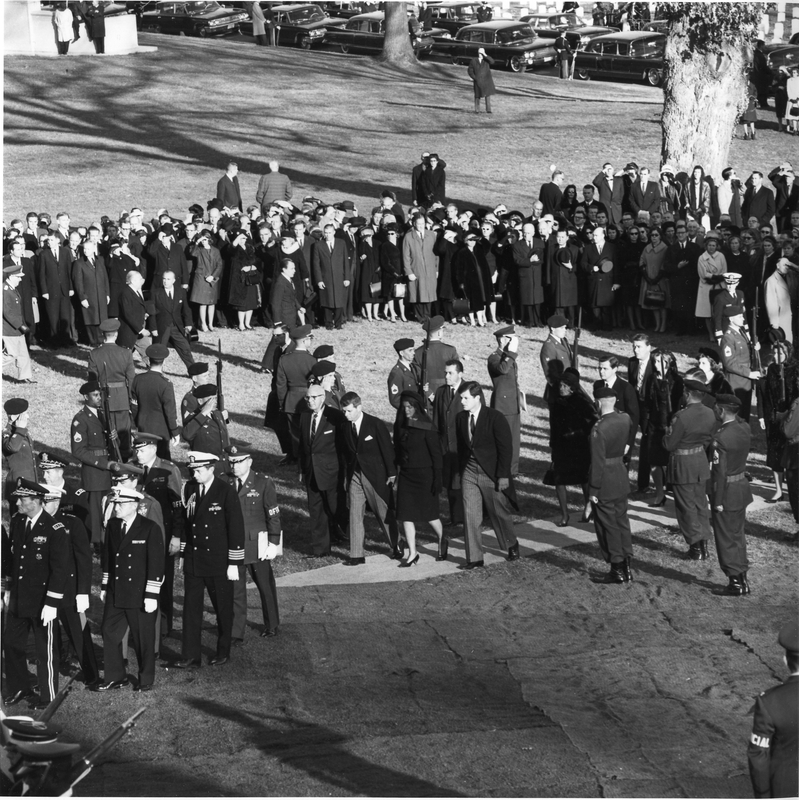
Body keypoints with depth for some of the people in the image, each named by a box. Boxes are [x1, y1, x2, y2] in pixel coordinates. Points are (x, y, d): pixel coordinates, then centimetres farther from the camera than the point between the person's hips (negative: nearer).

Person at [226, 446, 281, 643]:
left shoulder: (264, 483, -5)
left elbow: (273, 515, -4)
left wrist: (273, 543, -8)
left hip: (257, 545, -2)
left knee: (265, 586, 13)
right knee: (235, 589, 1)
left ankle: (271, 626, 31)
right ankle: (236, 633, 7)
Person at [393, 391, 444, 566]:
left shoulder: (426, 426, -11)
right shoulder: (400, 426, 5)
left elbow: (436, 452, -10)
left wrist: (437, 478, -13)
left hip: (424, 474, -5)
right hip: (406, 474, 5)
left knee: (428, 513, 3)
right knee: (406, 514, -1)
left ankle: (442, 540, 32)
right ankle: (412, 554, 5)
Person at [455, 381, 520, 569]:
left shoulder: (495, 417, -13)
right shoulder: (461, 418, 3)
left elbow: (505, 448, -12)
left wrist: (503, 476, -15)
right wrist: (461, 470, 9)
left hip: (492, 474, -4)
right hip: (469, 472, 4)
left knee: (499, 513, 10)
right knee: (470, 515, -3)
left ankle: (512, 545, 37)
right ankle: (475, 558, 2)